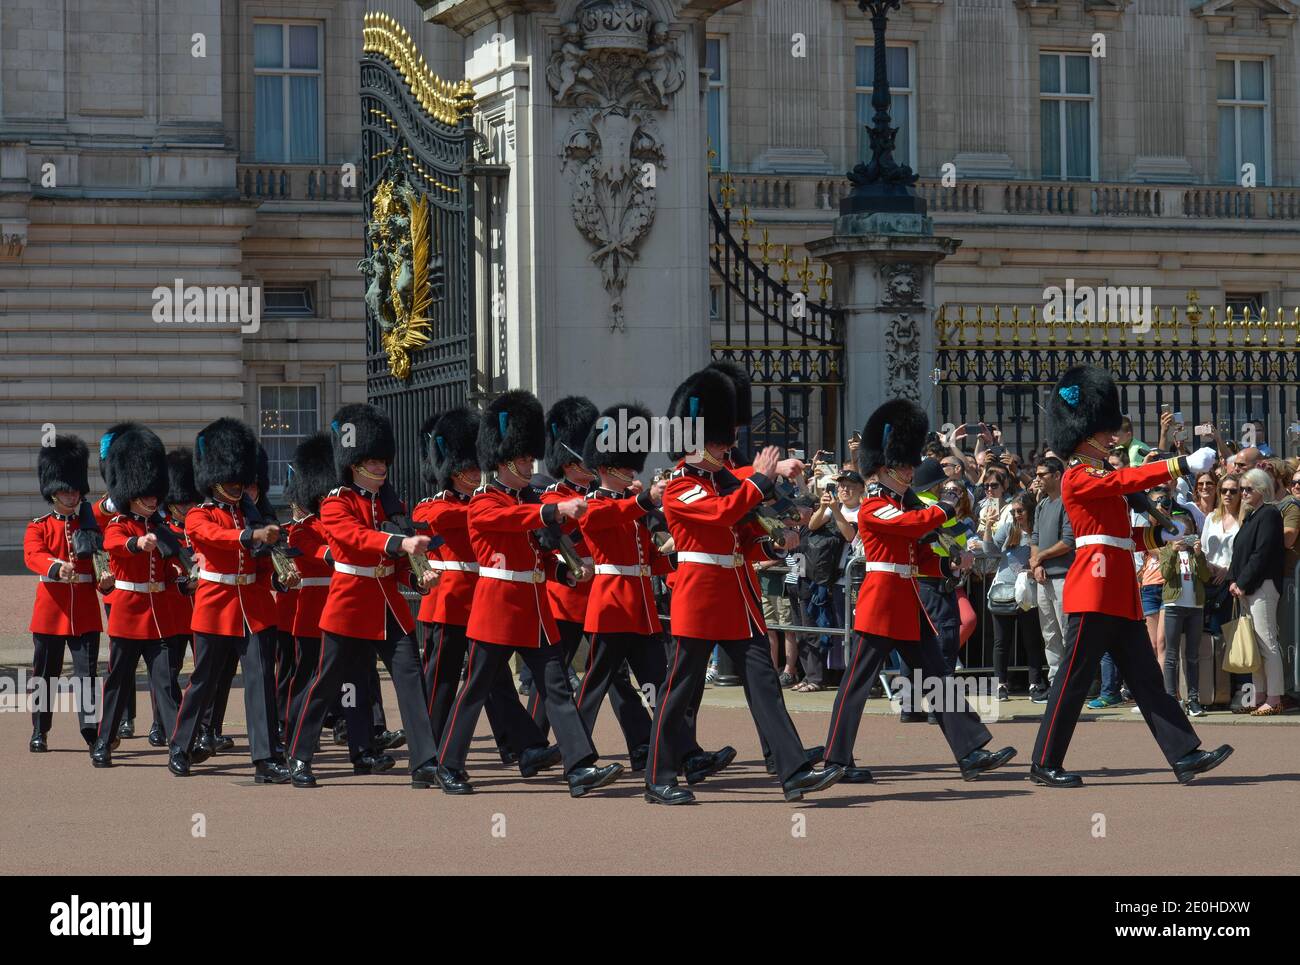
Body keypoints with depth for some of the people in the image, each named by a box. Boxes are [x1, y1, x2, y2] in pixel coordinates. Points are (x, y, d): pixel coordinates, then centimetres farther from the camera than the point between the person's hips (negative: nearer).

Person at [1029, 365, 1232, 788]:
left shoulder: (1098, 478, 20)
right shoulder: (1077, 478, -9)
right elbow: (1128, 479, -22)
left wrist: (1154, 534, 10)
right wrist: (1182, 465, -27)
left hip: (1120, 595, 10)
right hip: (1095, 590, -10)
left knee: (1146, 679, 5)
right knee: (1074, 679, -5)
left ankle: (1185, 755, 2)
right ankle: (1045, 764, 1)